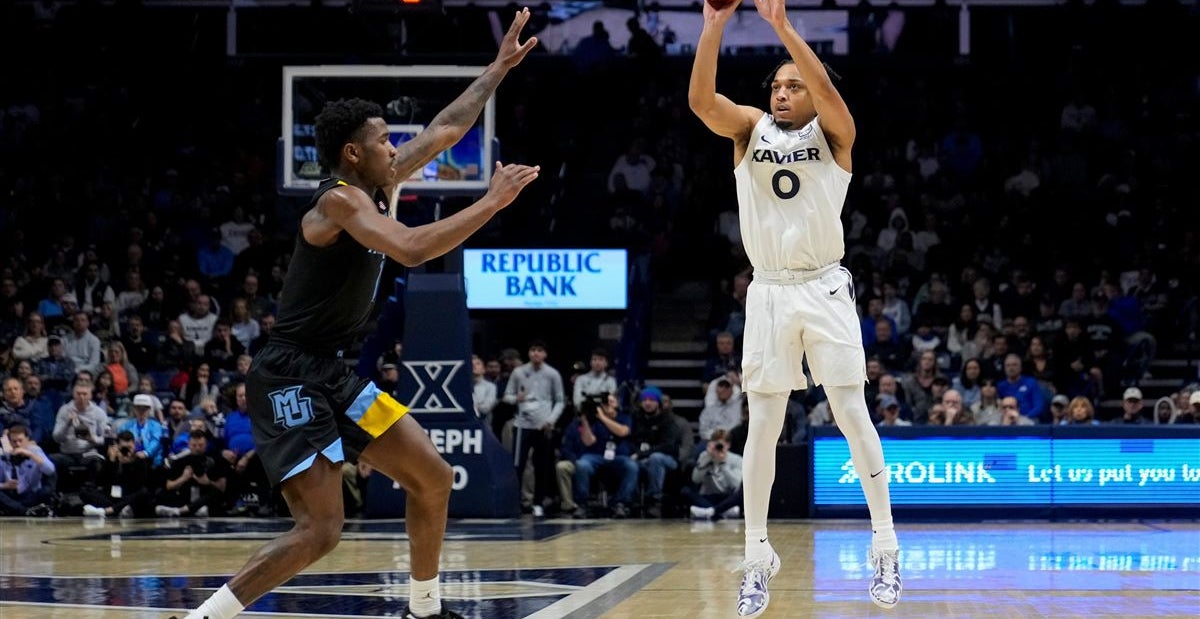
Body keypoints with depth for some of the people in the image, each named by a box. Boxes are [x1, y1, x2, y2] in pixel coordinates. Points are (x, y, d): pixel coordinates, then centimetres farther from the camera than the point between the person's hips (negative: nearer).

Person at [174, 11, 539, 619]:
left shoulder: (377, 186, 10)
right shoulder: (340, 200, -17)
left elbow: (447, 129, 22)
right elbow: (411, 249, -32)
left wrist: (498, 68, 24)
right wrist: (492, 202, -25)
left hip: (332, 374, 10)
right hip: (291, 379, -10)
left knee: (433, 478, 13)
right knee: (320, 529, -19)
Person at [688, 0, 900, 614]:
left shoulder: (832, 133, 0)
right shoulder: (749, 128, 6)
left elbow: (827, 90, -23)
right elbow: (701, 100, -13)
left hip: (824, 288, -2)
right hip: (768, 292, 2)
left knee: (852, 417, -3)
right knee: (762, 427, 2)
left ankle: (885, 548, 4)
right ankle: (757, 558, 8)